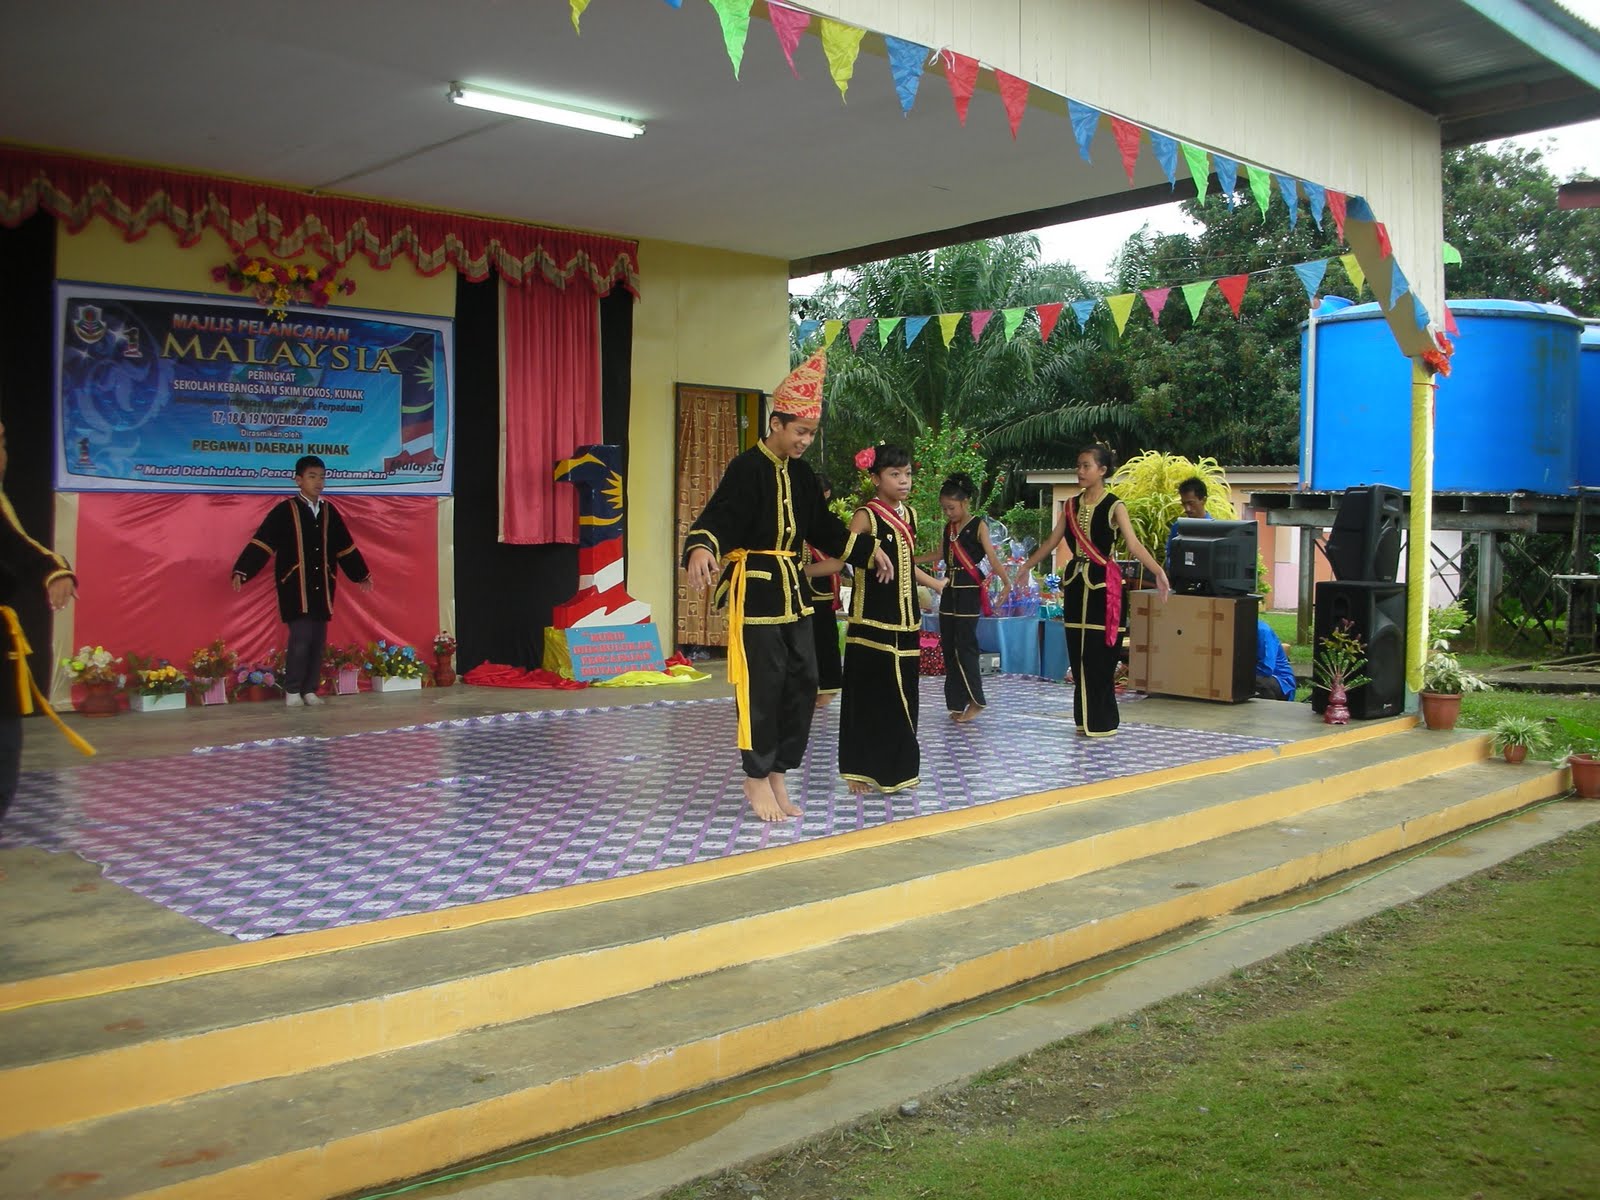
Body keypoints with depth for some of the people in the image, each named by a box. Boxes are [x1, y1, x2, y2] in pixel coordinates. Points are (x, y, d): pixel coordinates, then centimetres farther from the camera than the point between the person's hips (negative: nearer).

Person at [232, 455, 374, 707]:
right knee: (301, 636, -11)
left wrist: (361, 575, 26)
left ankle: (310, 690, 15)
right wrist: (241, 572, -20)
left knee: (318, 639, 6)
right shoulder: (285, 511, -4)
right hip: (295, 587, -5)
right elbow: (262, 543, -10)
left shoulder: (329, 512, 11)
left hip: (322, 587, 5)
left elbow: (346, 547, 20)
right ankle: (292, 691, 3)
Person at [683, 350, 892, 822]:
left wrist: (867, 549, 22)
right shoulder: (746, 468, -11)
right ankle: (757, 778, 9)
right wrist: (700, 548, -42)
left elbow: (823, 527, 22)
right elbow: (718, 518, -23)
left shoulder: (801, 474, 11)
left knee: (802, 683, 8)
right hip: (754, 587, -8)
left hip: (791, 588, 8)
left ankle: (777, 773, 19)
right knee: (762, 685, -5)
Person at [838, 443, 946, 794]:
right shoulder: (866, 515, -10)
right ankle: (862, 770, 9)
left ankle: (897, 768, 20)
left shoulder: (909, 514, 11)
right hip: (871, 620, -7)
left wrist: (937, 584, 35)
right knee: (868, 695, -1)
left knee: (902, 696, 10)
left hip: (904, 620, 7)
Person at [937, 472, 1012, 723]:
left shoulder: (978, 526, -7)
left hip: (969, 591, -7)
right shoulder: (948, 527, 12)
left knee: (965, 644, -9)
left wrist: (1006, 581, -25)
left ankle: (975, 700, 0)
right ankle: (956, 702, 11)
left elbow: (992, 556, -15)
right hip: (950, 589, 7)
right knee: (948, 646, 5)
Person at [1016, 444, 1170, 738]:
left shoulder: (1114, 506, -7)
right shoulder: (1072, 505, 9)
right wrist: (1026, 566, 22)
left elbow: (1133, 544, -18)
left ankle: (1102, 722, 6)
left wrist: (1158, 572, -32)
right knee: (1078, 655, 7)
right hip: (1075, 581, 5)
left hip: (1102, 583, -5)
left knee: (1099, 656, -4)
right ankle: (1084, 720, 17)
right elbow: (1051, 542, 17)